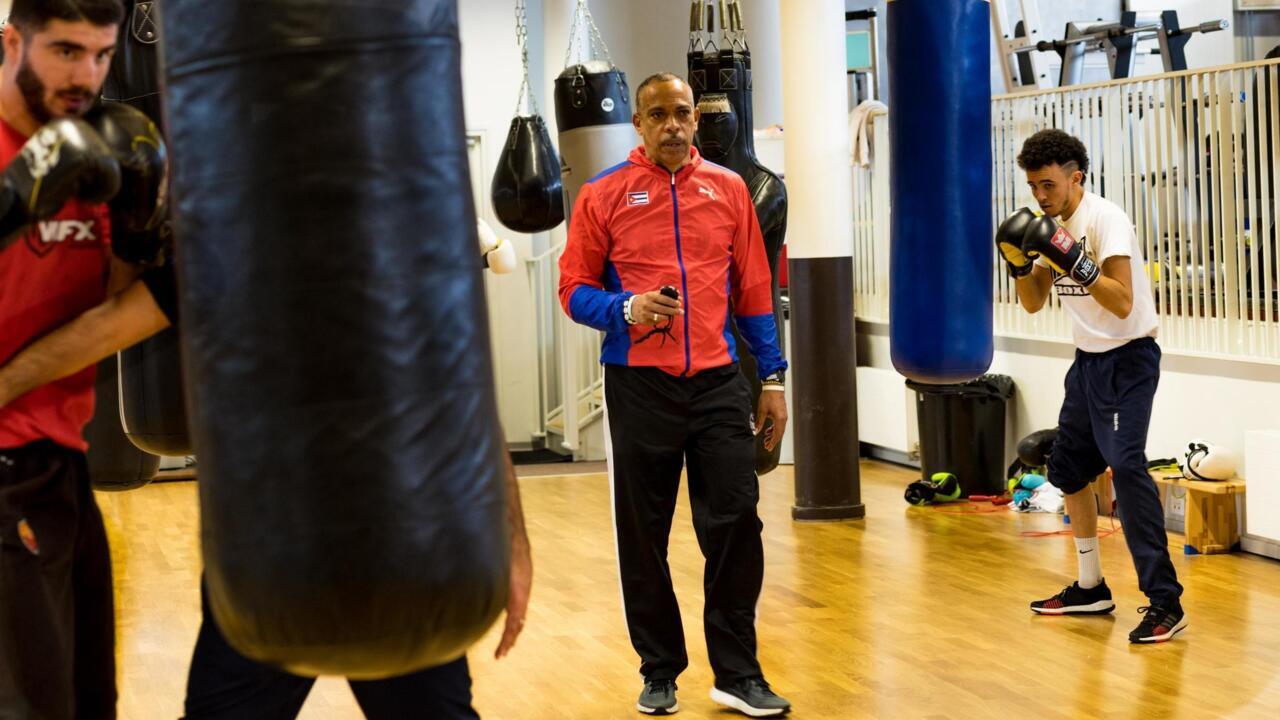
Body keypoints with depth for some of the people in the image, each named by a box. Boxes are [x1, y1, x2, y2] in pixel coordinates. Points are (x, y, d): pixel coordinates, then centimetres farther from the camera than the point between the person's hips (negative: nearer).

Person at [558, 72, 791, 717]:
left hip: (718, 381, 2)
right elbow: (574, 288, 2)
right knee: (643, 535, 5)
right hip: (638, 384, -1)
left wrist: (772, 379, 8)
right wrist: (627, 309, -18)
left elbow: (754, 289, 10)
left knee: (736, 524, -1)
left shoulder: (728, 189, 8)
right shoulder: (604, 195, 2)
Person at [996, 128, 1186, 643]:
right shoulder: (1053, 227, 7)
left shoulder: (1104, 219, -17)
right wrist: (1020, 263, -7)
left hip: (1128, 357, -9)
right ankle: (1090, 588, 29)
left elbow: (1122, 303, -25)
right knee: (1068, 466, 14)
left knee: (1125, 465, -21)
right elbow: (1034, 302, 10)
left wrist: (1075, 262, -35)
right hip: (1089, 359, 9)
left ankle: (1165, 603, -20)